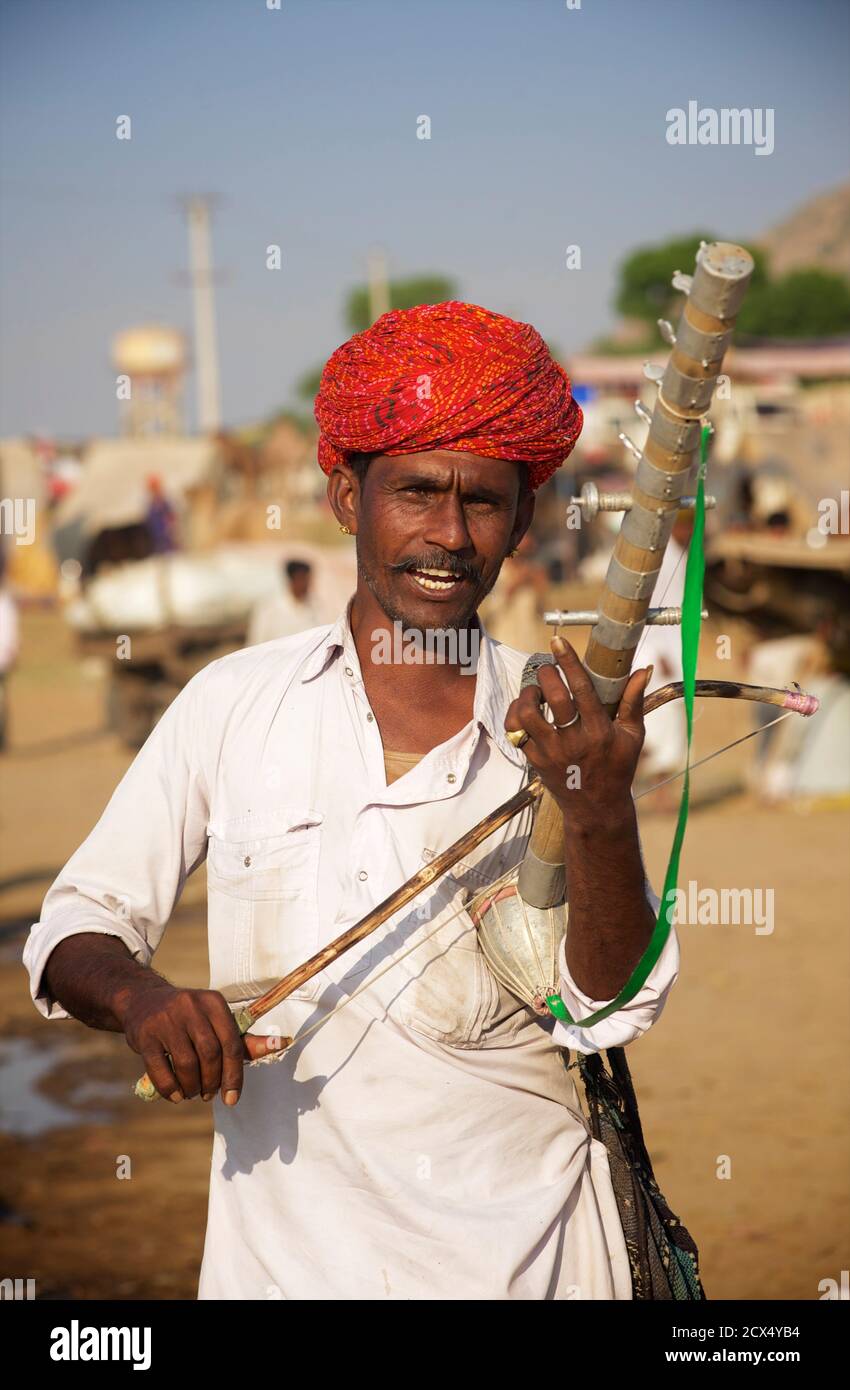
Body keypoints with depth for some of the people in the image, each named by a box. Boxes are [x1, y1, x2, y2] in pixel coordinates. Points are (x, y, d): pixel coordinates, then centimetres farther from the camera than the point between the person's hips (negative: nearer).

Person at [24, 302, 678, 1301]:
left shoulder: (555, 730, -3)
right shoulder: (232, 702, -2)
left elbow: (610, 1009, -11)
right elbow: (77, 925, 2)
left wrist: (601, 813, -27)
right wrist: (139, 998, -19)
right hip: (282, 1248, 1)